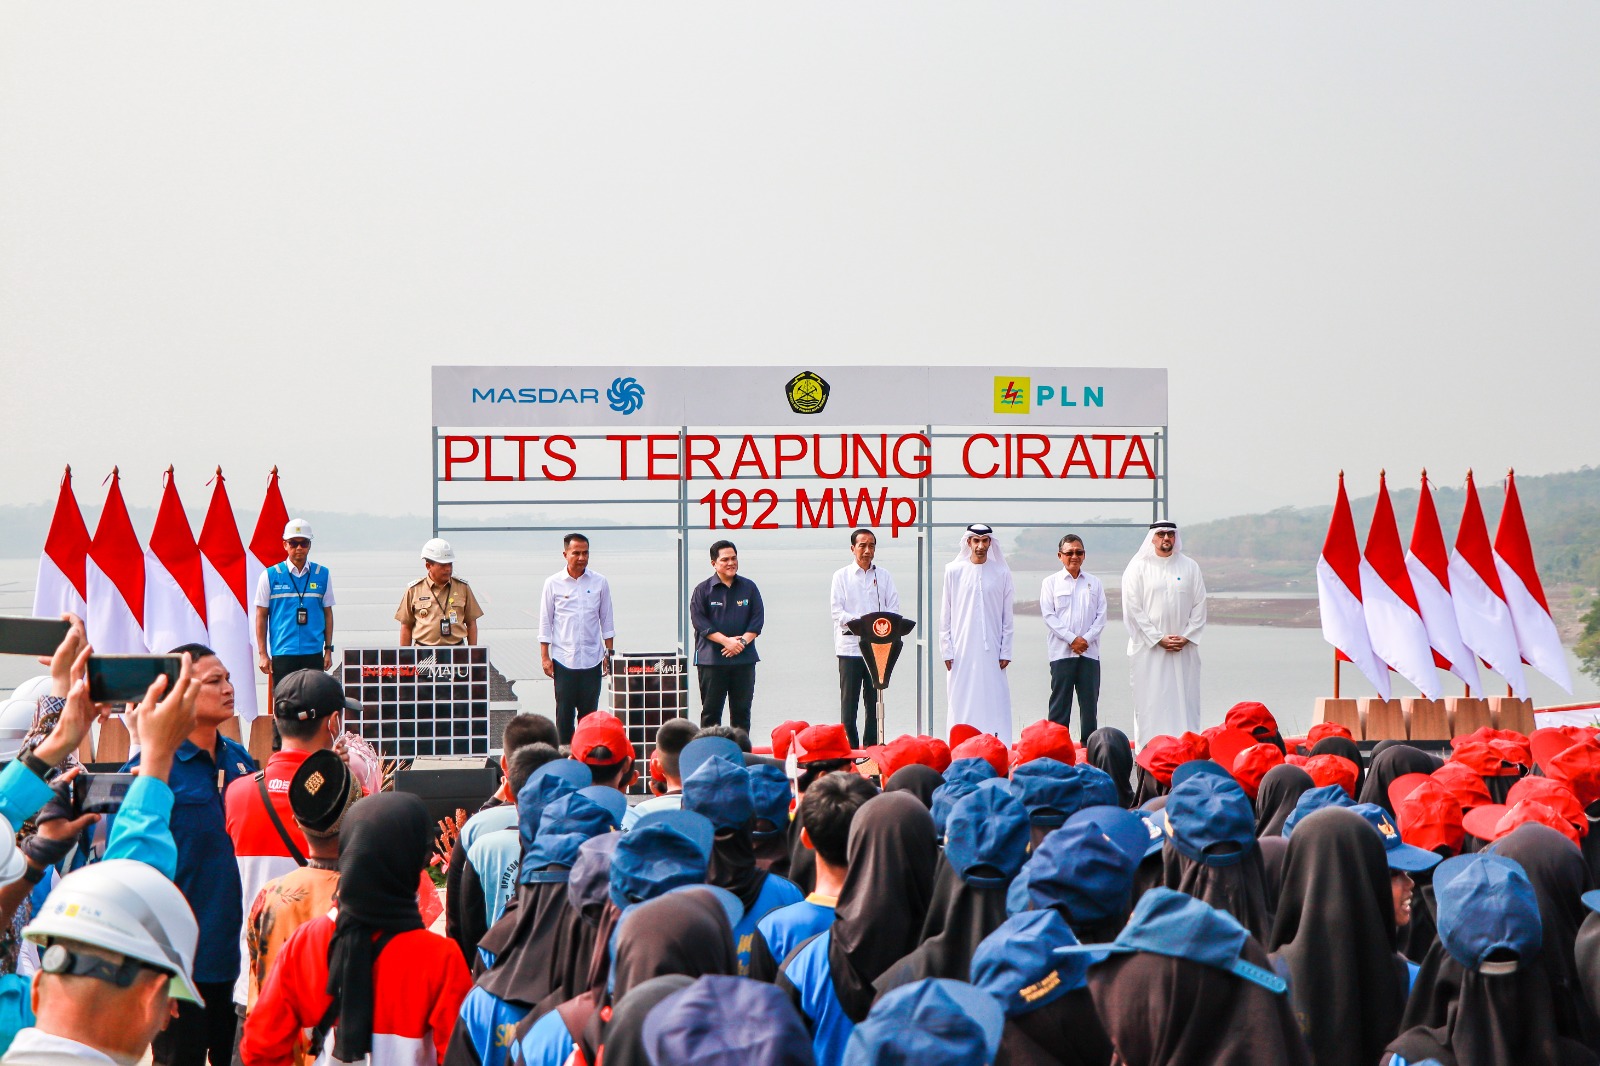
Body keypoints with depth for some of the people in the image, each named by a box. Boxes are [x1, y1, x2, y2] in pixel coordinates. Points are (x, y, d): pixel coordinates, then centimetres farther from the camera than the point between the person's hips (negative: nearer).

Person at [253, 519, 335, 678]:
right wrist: (262, 654, 1)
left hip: (314, 653, 2)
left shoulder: (322, 574, 7)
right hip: (282, 654, -1)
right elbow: (261, 616, 4)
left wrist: (328, 650, 8)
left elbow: (327, 613, 12)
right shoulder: (270, 575, 2)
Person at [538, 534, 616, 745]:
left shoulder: (599, 583, 5)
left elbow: (607, 621, 10)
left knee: (589, 711, 4)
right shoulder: (553, 583, 1)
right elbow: (545, 623, 4)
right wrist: (545, 657, -1)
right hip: (563, 659, -1)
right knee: (564, 711, 0)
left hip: (592, 658, 1)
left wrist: (609, 652, 6)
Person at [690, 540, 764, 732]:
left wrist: (742, 641, -12)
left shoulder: (749, 587, 9)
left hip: (744, 658, 2)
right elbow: (699, 622, -6)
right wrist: (726, 641, -17)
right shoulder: (703, 590, 2)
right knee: (711, 710, 0)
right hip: (711, 659, -2)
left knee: (741, 710, 6)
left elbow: (758, 619, 5)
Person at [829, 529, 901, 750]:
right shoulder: (842, 576, 6)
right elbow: (836, 611, -3)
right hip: (850, 645, -2)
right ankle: (850, 748, 1)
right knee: (849, 700, -3)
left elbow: (894, 608, 5)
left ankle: (872, 748, 10)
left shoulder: (883, 576, 12)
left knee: (874, 700, 5)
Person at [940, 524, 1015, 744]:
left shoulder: (1001, 573, 6)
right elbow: (945, 615, 6)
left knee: (994, 703, -3)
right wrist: (947, 650, 0)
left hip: (991, 651, 0)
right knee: (962, 703, -1)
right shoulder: (954, 571, 5)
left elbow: (1007, 616, 8)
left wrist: (1005, 651, 1)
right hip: (961, 650, 0)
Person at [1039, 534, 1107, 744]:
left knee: (1090, 702, 2)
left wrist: (1086, 639, -8)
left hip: (1089, 651, 2)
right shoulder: (1051, 582, 5)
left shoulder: (1094, 583, 13)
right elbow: (1049, 616, -3)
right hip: (1061, 651, -2)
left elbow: (1101, 616, 7)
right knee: (1060, 701, -3)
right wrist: (1072, 639, -11)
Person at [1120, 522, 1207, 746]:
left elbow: (1199, 605, 7)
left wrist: (1186, 637, -6)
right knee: (1150, 702, -3)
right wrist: (1159, 639, -10)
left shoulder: (1190, 567, 9)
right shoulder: (1138, 568, 1)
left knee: (1185, 700, 1)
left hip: (1184, 648, 2)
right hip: (1148, 649, -2)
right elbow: (1133, 609, -4)